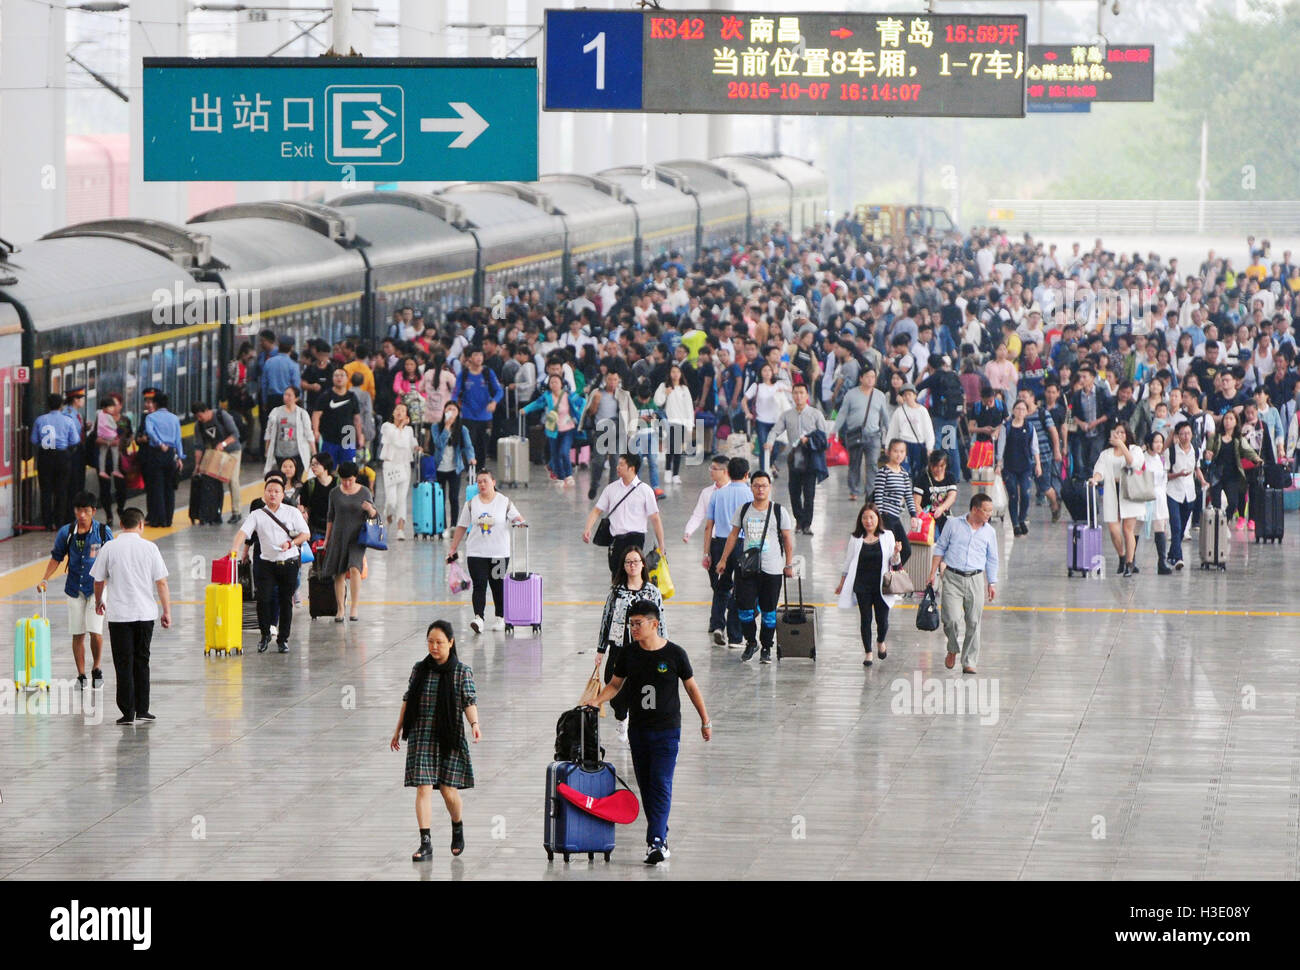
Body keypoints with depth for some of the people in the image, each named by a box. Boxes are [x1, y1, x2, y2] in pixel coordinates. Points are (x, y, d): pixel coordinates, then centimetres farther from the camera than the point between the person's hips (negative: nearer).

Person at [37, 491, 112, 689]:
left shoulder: (103, 532, -6)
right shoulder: (66, 532, -2)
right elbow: (56, 558, 8)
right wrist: (45, 579, -3)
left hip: (96, 587, -2)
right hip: (74, 589, 2)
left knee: (95, 632, -12)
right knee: (77, 634, 4)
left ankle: (96, 669, 10)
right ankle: (81, 675, 15)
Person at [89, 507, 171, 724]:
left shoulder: (109, 548, -3)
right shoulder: (149, 548, -2)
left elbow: (99, 580, 5)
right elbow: (161, 582, -3)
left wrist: (99, 602, 24)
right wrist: (167, 612, 4)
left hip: (119, 615, -1)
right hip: (145, 613, 1)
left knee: (124, 664, 2)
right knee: (141, 661, 14)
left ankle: (128, 713, -1)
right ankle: (142, 710, 17)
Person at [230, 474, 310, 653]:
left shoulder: (292, 512, 5)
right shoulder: (257, 515, 4)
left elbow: (306, 534, 5)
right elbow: (243, 532, -8)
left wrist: (291, 543, -12)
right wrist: (236, 548, -28)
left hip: (289, 562, 0)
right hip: (267, 563, 0)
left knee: (286, 601, 3)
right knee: (263, 599, -11)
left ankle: (283, 639, 14)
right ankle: (265, 635, 9)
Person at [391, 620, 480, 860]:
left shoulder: (462, 672, -1)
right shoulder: (419, 669, 7)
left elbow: (470, 702, -7)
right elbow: (407, 701, 13)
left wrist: (474, 723, -25)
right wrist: (398, 731, 14)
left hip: (450, 738, -2)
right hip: (421, 737, 2)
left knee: (448, 790, 1)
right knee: (423, 788, -7)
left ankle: (457, 828, 31)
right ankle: (425, 843, -8)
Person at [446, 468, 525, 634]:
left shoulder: (504, 502, 3)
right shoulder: (471, 504, 5)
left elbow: (516, 517, -3)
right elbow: (461, 527, 8)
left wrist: (520, 521, -28)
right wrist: (453, 549, 7)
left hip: (499, 552, 0)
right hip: (476, 552, 0)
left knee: (498, 586, 9)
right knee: (479, 585, -12)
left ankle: (500, 617, 24)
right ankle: (478, 618, -23)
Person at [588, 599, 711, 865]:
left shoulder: (674, 654, -7)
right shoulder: (629, 654, 2)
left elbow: (692, 688, 3)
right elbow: (615, 684, 13)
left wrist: (705, 721, 8)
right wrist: (596, 701, -6)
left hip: (667, 730, -4)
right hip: (638, 729, 4)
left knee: (661, 784, -11)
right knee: (646, 786, 8)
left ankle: (656, 841, -16)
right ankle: (661, 834, 19)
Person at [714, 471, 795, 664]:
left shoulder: (779, 512, 0)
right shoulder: (743, 510, 6)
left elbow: (788, 539, 4)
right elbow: (733, 535, 13)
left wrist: (789, 565, 3)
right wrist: (723, 559, 11)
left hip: (772, 568, -2)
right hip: (746, 567, 2)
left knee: (768, 610, 3)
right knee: (744, 607, -4)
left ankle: (767, 648, 15)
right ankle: (750, 643, 16)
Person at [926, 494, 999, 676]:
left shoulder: (989, 532, 9)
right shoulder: (954, 525, 2)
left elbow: (992, 560, 16)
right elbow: (940, 549, 9)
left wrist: (992, 583, 11)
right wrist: (933, 574, 4)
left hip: (976, 579, 2)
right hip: (952, 578, -2)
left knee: (973, 623, -1)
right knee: (952, 619, -12)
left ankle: (969, 662, 8)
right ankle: (953, 650, 16)